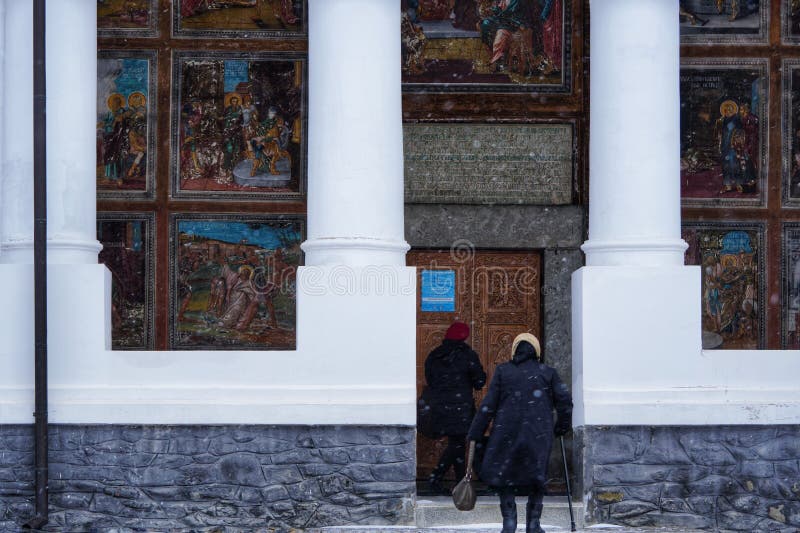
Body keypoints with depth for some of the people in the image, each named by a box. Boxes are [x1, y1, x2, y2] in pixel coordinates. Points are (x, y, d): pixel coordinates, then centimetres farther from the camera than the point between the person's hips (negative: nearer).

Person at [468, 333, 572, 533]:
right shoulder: (547, 372, 7)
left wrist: (475, 434, 3)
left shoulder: (503, 371, 5)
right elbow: (564, 399, 0)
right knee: (536, 477, 14)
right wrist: (562, 427, 14)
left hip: (507, 433, -1)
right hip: (539, 434, 1)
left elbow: (488, 406, 0)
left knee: (502, 475, 13)